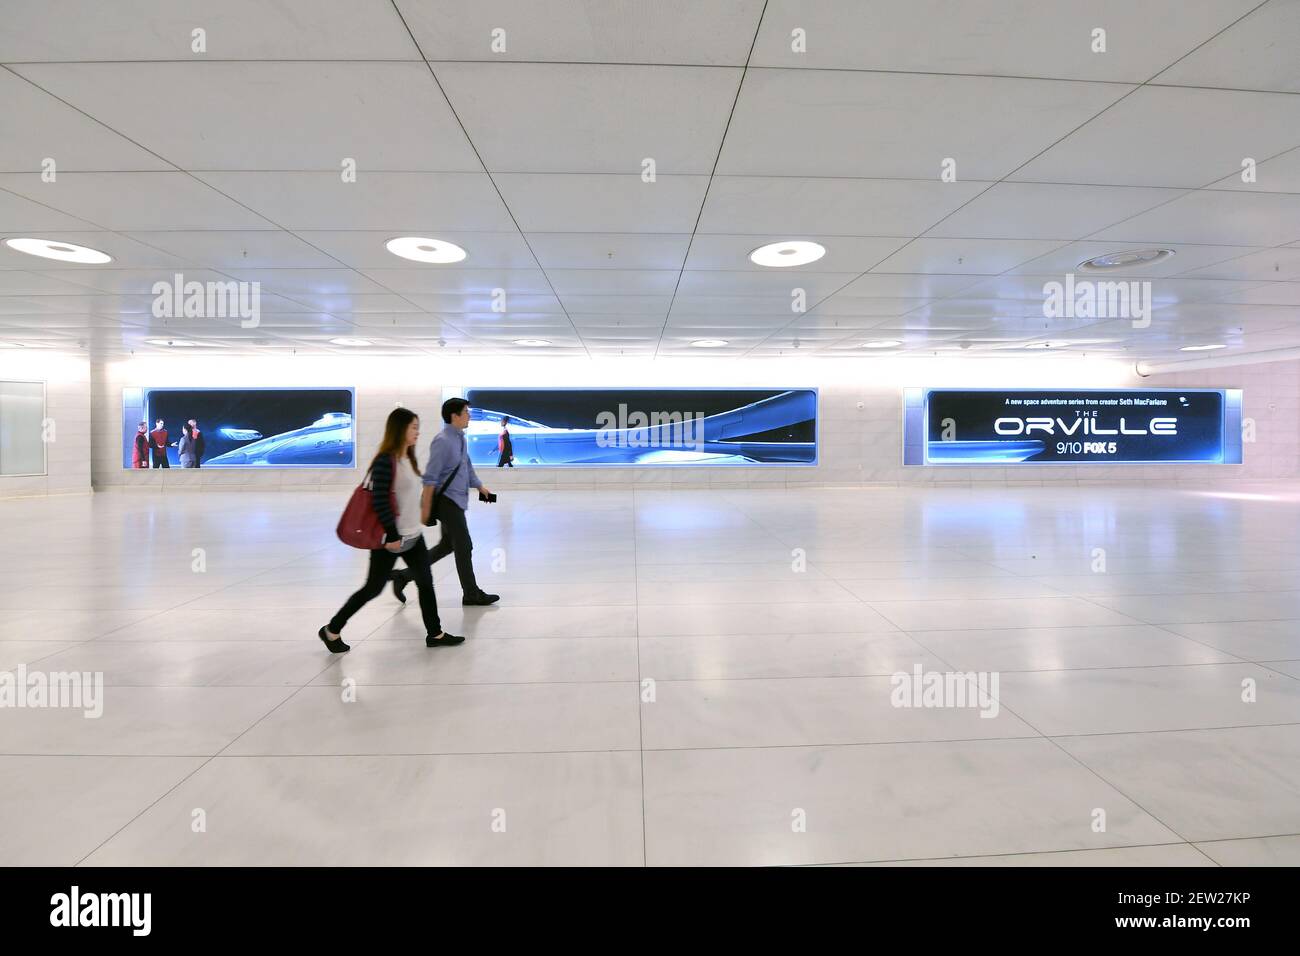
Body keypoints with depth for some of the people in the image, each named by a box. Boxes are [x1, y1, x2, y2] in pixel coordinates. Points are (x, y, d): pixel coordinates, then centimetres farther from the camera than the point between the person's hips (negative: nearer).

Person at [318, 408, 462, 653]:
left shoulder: (408, 459, 8)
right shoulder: (385, 461, -19)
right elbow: (379, 501, -22)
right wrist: (392, 536, -20)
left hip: (413, 535, 8)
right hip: (391, 538, -8)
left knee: (426, 583, 8)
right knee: (373, 588, 5)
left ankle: (435, 634, 19)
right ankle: (332, 630, 24)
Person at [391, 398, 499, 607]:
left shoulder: (460, 438, 10)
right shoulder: (443, 440, -17)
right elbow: (430, 477, -18)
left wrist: (480, 486, 23)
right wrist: (426, 507, -18)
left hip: (456, 501, 9)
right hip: (447, 500, -9)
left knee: (447, 545, 17)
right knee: (464, 547, 1)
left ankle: (404, 575, 27)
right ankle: (471, 594, 15)